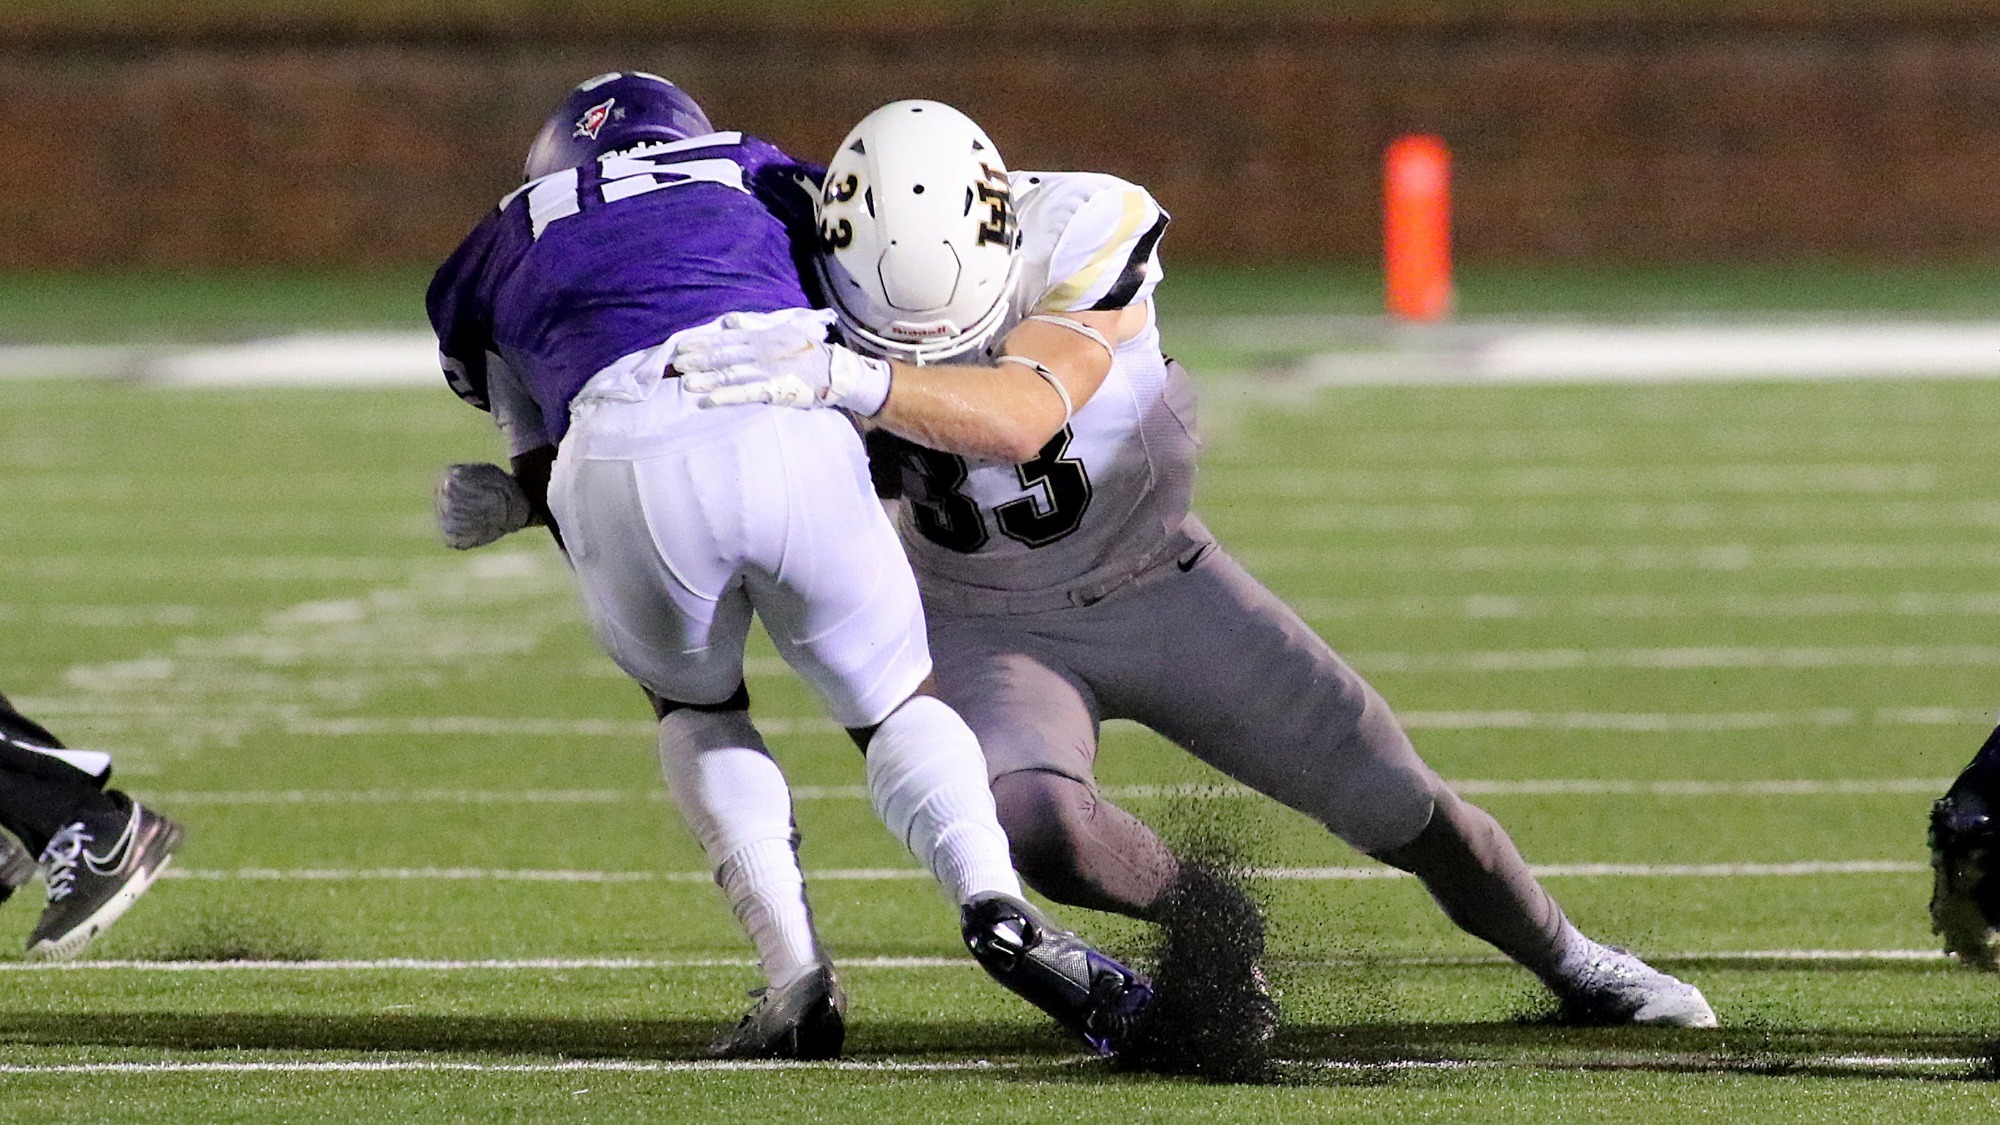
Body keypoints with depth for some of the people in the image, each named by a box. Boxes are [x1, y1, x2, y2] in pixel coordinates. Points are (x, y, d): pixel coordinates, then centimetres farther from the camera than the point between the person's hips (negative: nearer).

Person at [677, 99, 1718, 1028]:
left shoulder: (1084, 238, -30)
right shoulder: (832, 267, -21)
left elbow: (1023, 417, -48)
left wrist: (851, 382, -60)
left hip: (1156, 585, 0)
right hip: (991, 632, 0)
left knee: (1389, 797, 4)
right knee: (1036, 825, -31)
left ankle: (1572, 965, 34)